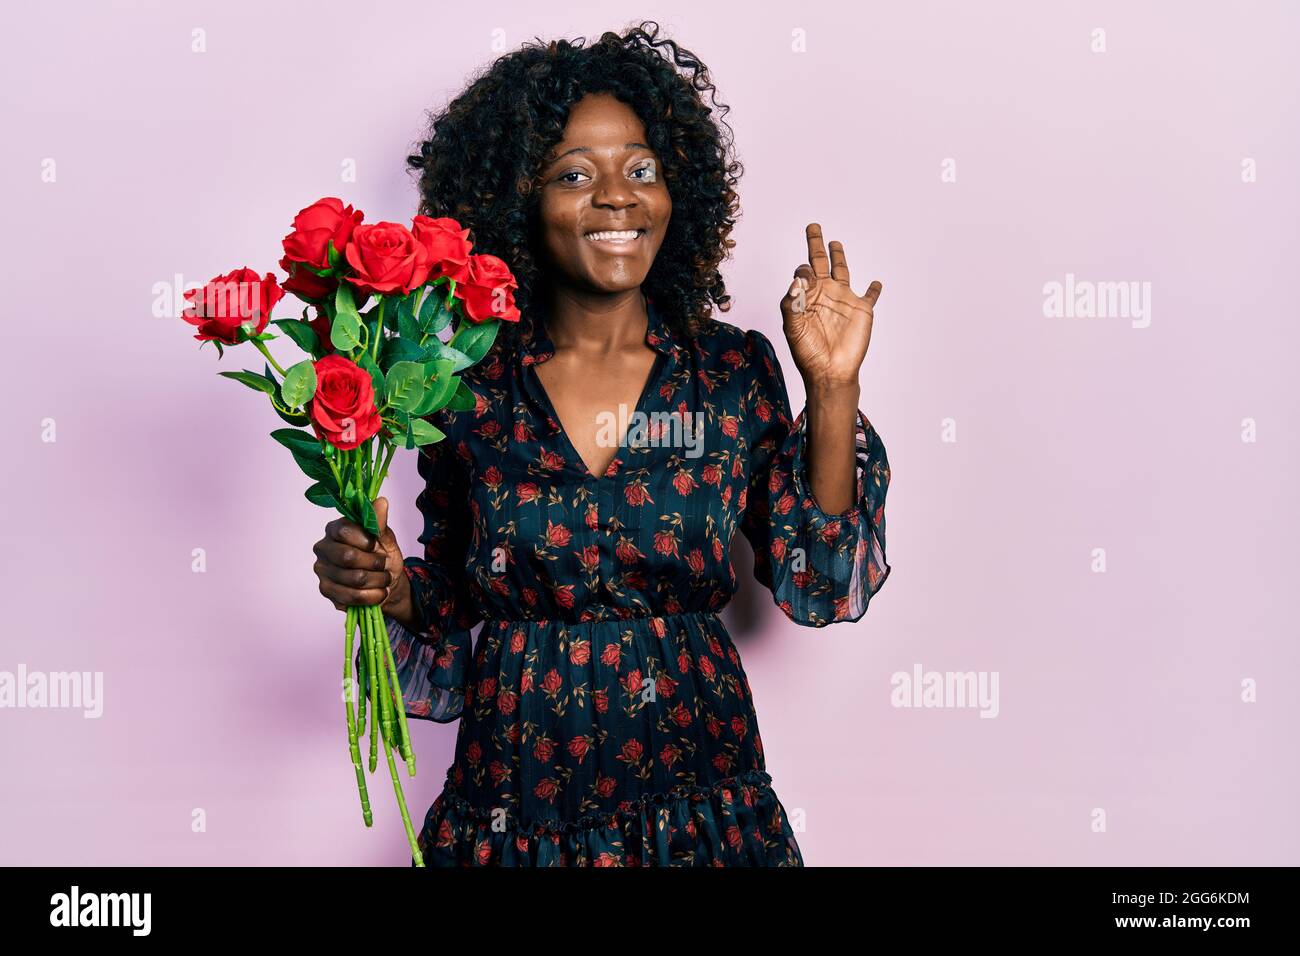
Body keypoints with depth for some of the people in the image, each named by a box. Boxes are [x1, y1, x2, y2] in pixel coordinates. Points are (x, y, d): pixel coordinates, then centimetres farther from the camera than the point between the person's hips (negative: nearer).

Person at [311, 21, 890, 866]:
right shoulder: (472, 386, -5)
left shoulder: (735, 371, -5)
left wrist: (834, 391, -13)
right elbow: (456, 615, 4)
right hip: (514, 813, 0)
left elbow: (819, 588, -7)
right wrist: (393, 590, -16)